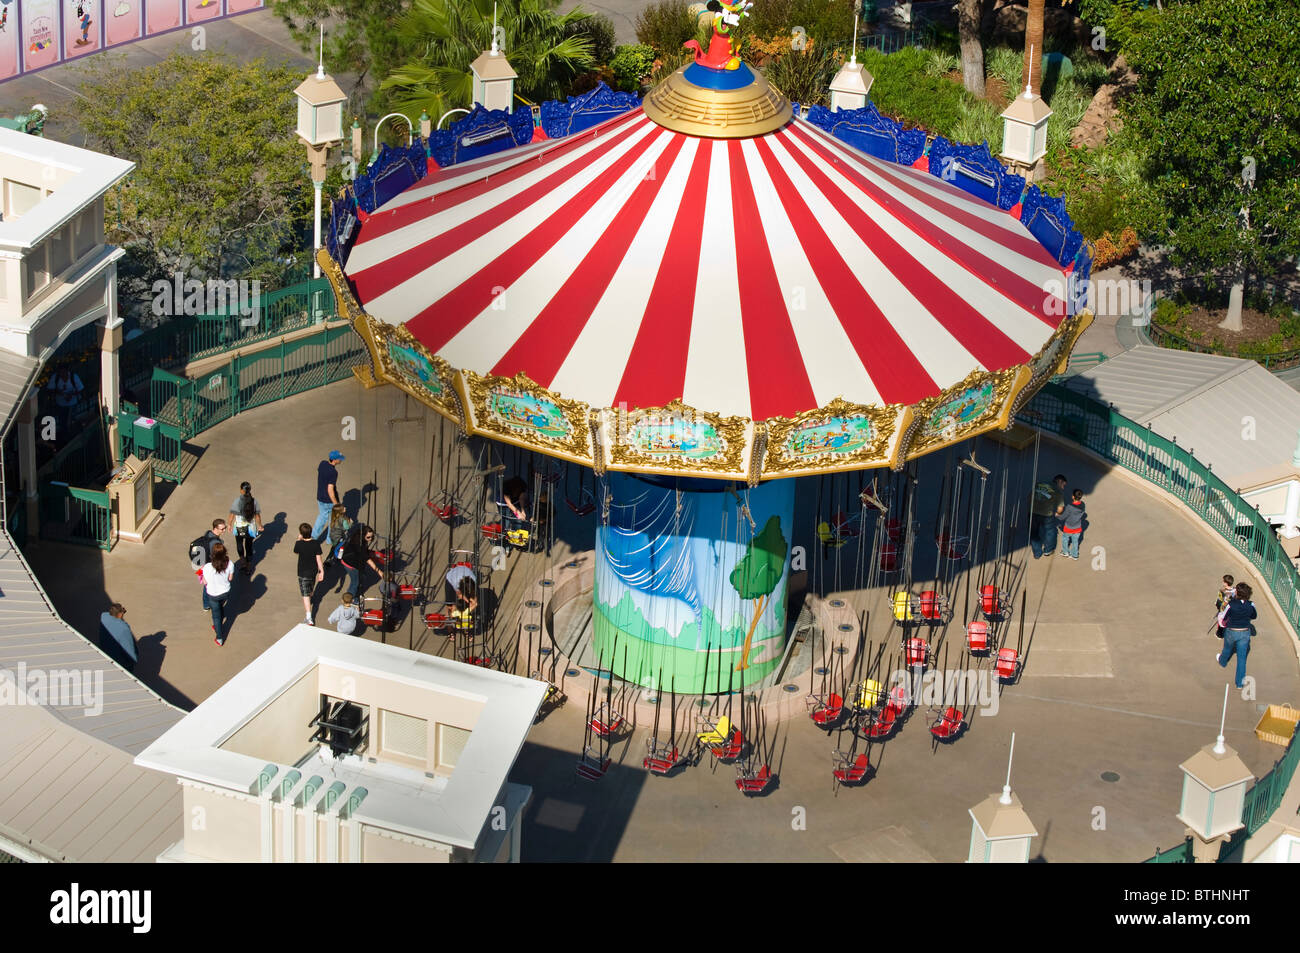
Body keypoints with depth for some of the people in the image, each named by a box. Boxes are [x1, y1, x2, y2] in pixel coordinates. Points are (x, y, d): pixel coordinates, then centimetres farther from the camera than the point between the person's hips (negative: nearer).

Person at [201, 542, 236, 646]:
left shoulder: (208, 567, -33)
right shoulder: (230, 564, -26)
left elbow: (205, 582, -17)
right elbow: (230, 578, -8)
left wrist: (203, 570, -1)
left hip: (213, 595, -3)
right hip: (226, 592, 3)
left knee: (216, 614, 20)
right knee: (221, 608, 32)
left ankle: (220, 638, 32)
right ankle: (219, 627, 57)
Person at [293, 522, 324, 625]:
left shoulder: (299, 544, -22)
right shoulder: (316, 544, -15)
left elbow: (295, 551, 1)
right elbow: (318, 559, -11)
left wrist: (299, 539, 4)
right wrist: (321, 571, -4)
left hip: (303, 573, -4)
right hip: (314, 571, 4)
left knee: (305, 595, -1)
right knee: (310, 591, 29)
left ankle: (309, 618, -8)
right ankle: (307, 606, 58)